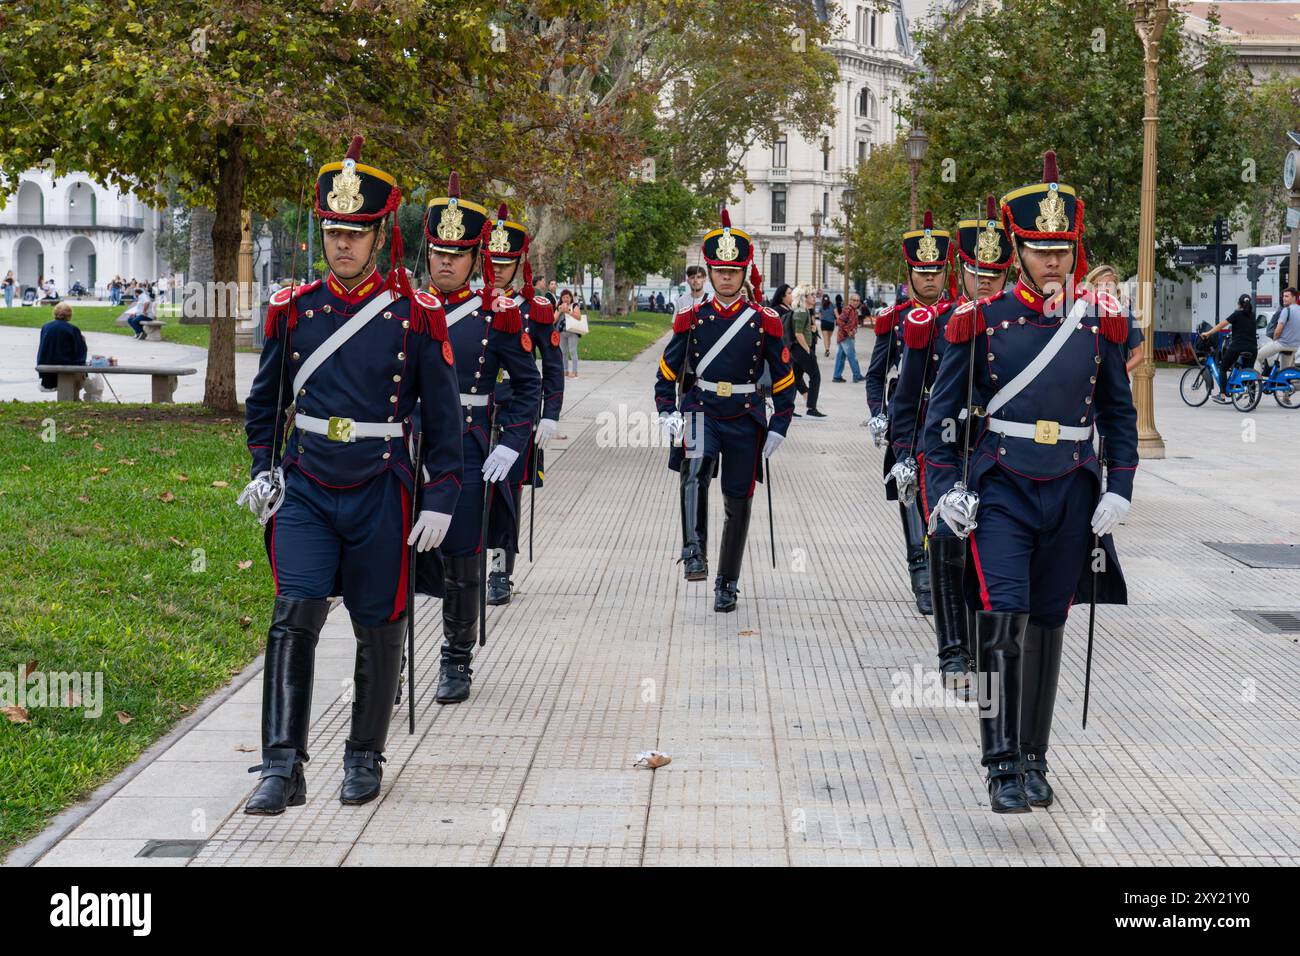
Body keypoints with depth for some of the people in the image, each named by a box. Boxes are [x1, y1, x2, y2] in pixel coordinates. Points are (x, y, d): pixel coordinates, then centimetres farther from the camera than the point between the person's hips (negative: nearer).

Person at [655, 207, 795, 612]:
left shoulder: (764, 322, 1)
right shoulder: (691, 319, 2)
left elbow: (784, 378, 6)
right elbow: (667, 370, 8)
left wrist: (779, 426, 1)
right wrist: (667, 413, -5)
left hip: (745, 418, 1)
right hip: (700, 412, -1)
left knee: (738, 502, 6)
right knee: (695, 467, -32)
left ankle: (727, 583, 19)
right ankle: (694, 551, -30)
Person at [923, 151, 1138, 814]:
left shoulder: (1100, 322, 5)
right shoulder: (980, 321, -3)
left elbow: (1119, 413, 12)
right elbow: (942, 413, 1)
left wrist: (1118, 488, 3)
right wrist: (944, 488, -8)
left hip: (1071, 496, 3)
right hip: (1000, 493, -3)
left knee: (1047, 627, 10)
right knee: (1004, 619, -16)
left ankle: (1034, 759, 21)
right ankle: (1003, 766, -11)